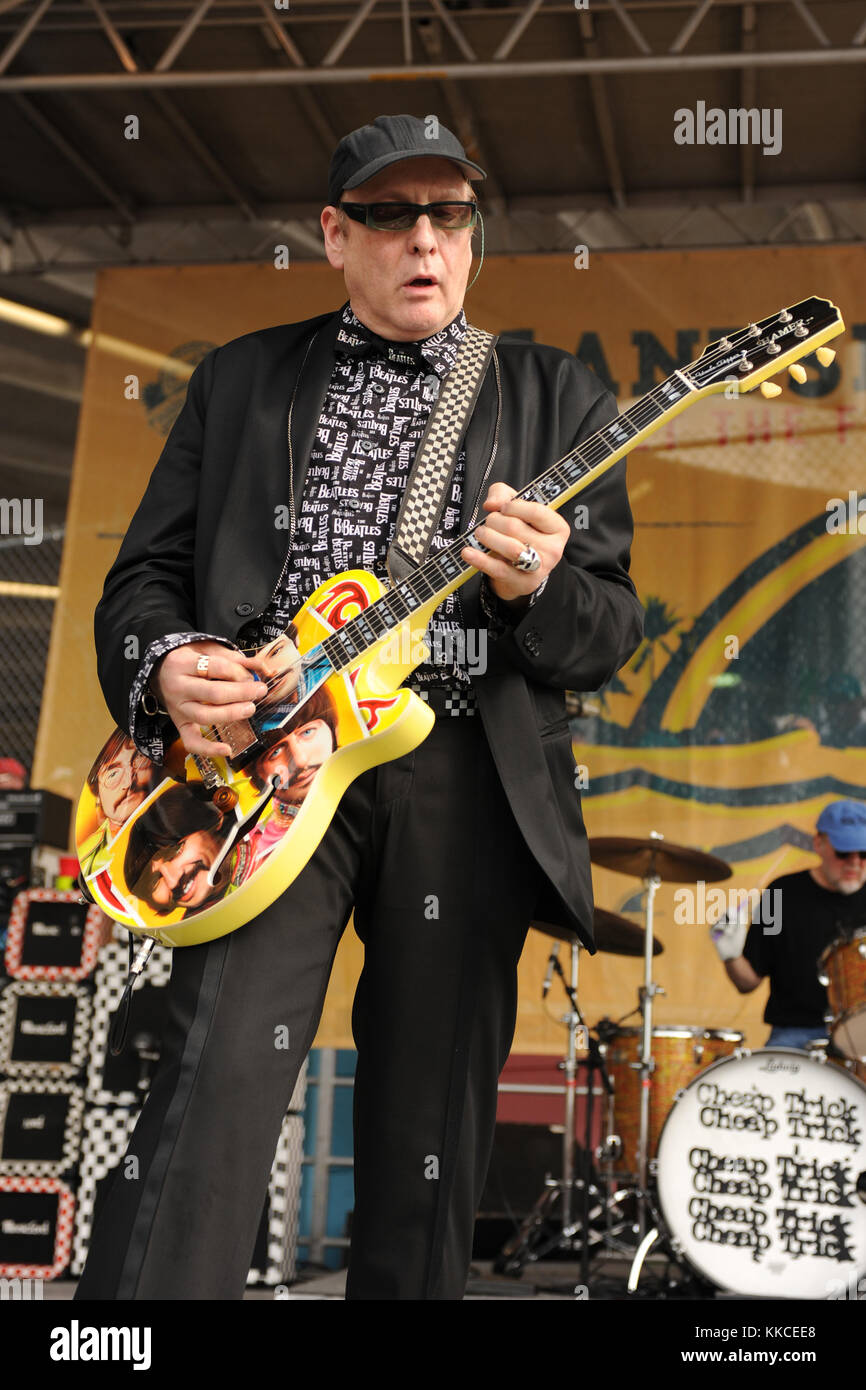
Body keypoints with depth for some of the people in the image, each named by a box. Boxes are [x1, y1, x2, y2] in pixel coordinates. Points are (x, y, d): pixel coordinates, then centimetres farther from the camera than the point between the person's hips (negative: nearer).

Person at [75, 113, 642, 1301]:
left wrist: (538, 589, -14)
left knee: (430, 1135, 7)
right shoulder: (241, 379, 16)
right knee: (219, 1077, -16)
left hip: (470, 776, 1)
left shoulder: (553, 396, 14)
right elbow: (143, 573, 14)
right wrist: (165, 663, -9)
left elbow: (613, 632, 9)